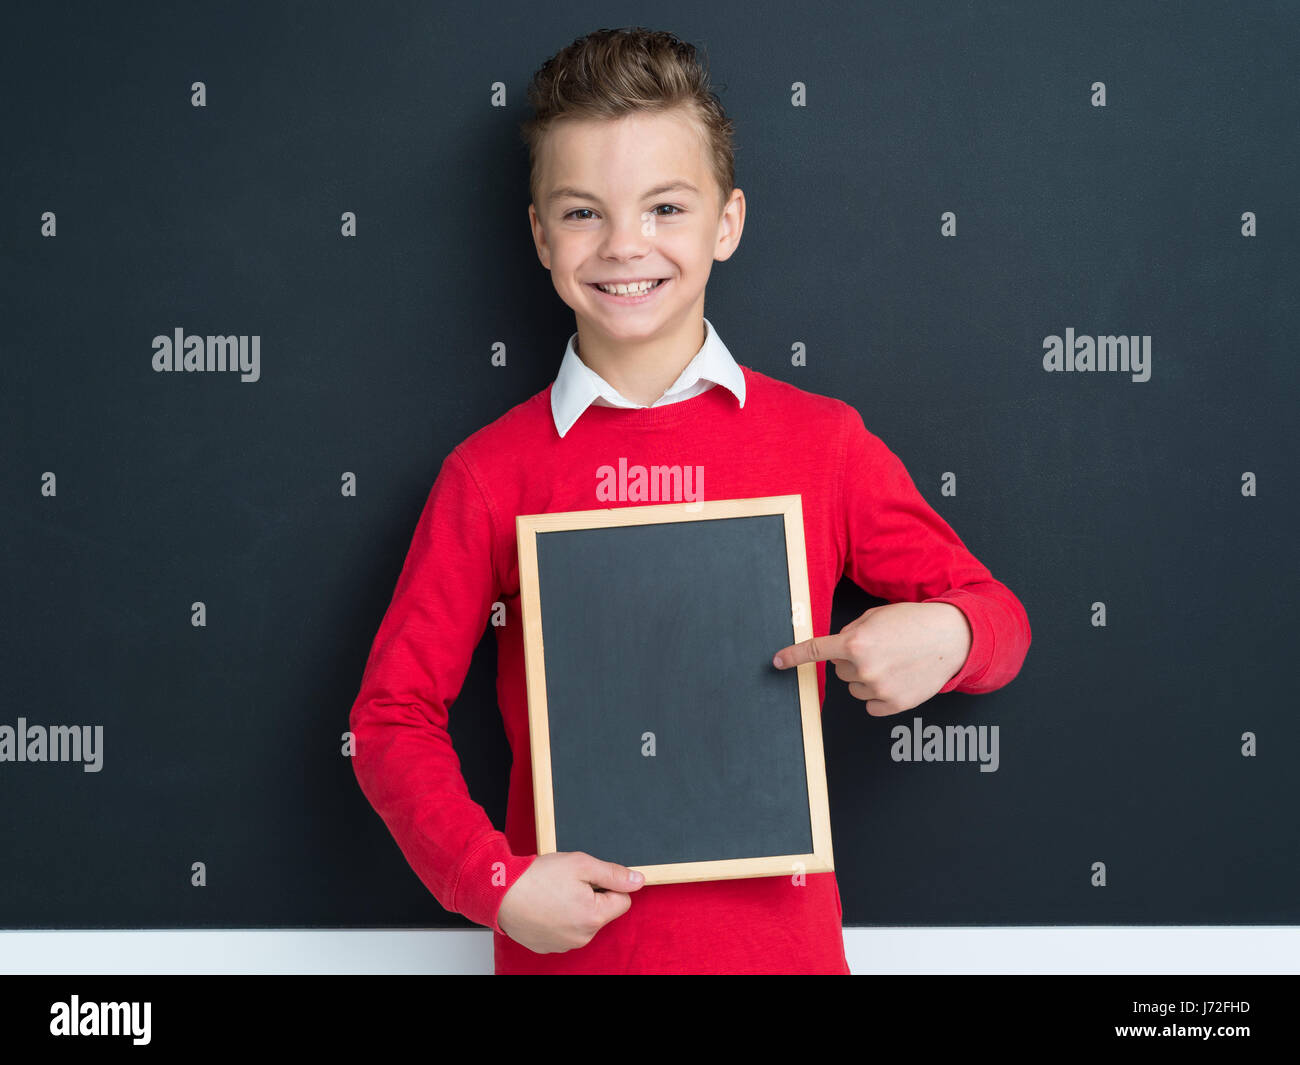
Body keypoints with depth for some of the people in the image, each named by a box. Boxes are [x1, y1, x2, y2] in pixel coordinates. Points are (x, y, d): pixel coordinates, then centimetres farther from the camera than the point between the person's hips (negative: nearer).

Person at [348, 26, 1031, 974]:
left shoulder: (825, 444, -3)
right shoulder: (491, 474, -6)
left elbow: (996, 617, 4)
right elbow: (394, 716, -2)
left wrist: (946, 637, -18)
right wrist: (495, 881, -15)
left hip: (778, 936, 1)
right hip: (569, 939, -1)